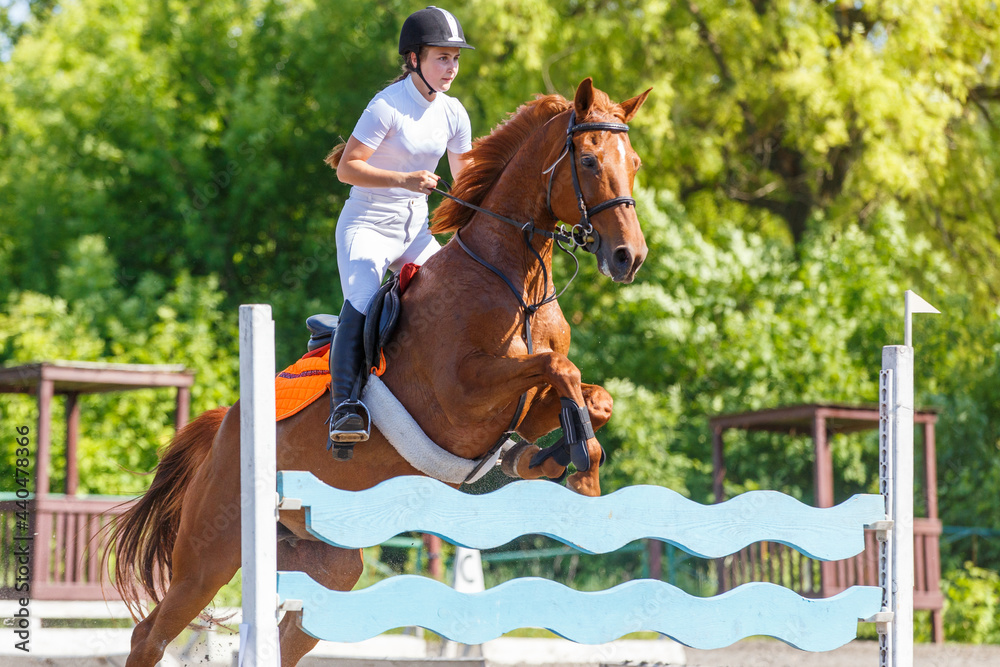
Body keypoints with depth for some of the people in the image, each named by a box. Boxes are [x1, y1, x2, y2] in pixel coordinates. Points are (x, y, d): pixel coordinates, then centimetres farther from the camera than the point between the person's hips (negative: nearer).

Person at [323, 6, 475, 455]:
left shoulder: (453, 114, 5)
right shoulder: (388, 106, -15)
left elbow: (463, 180, 15)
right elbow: (347, 167, -17)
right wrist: (403, 179, -28)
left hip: (415, 231, 6)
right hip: (367, 227, -6)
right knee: (361, 304, -28)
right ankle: (345, 403, -32)